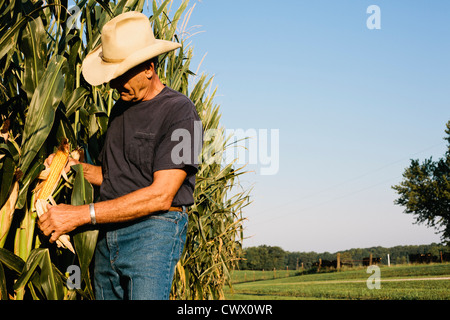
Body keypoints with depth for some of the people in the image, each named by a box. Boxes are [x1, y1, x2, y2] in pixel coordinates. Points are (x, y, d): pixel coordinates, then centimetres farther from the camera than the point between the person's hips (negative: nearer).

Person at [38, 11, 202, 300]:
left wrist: (81, 214, -17)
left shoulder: (179, 111, -9)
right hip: (108, 236, 7)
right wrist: (73, 166, 3)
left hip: (154, 232, -7)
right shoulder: (121, 108, 16)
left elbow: (161, 195, -17)